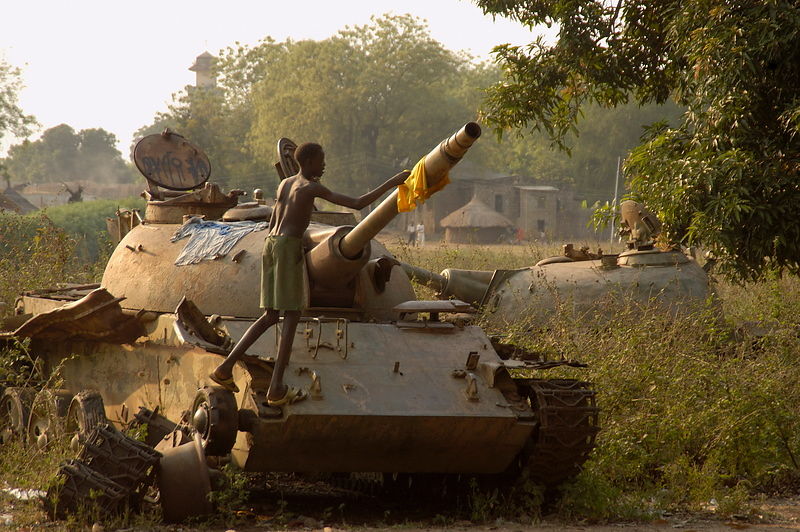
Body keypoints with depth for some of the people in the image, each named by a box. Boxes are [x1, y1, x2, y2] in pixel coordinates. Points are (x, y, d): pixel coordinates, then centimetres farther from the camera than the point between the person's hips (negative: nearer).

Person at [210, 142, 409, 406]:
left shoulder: (284, 184, 17)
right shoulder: (312, 188, -7)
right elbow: (357, 204, -13)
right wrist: (390, 184, -9)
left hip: (270, 245, 8)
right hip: (289, 248, -8)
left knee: (271, 316, 13)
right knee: (292, 315, -6)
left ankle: (225, 368, 5)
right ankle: (277, 388, -14)